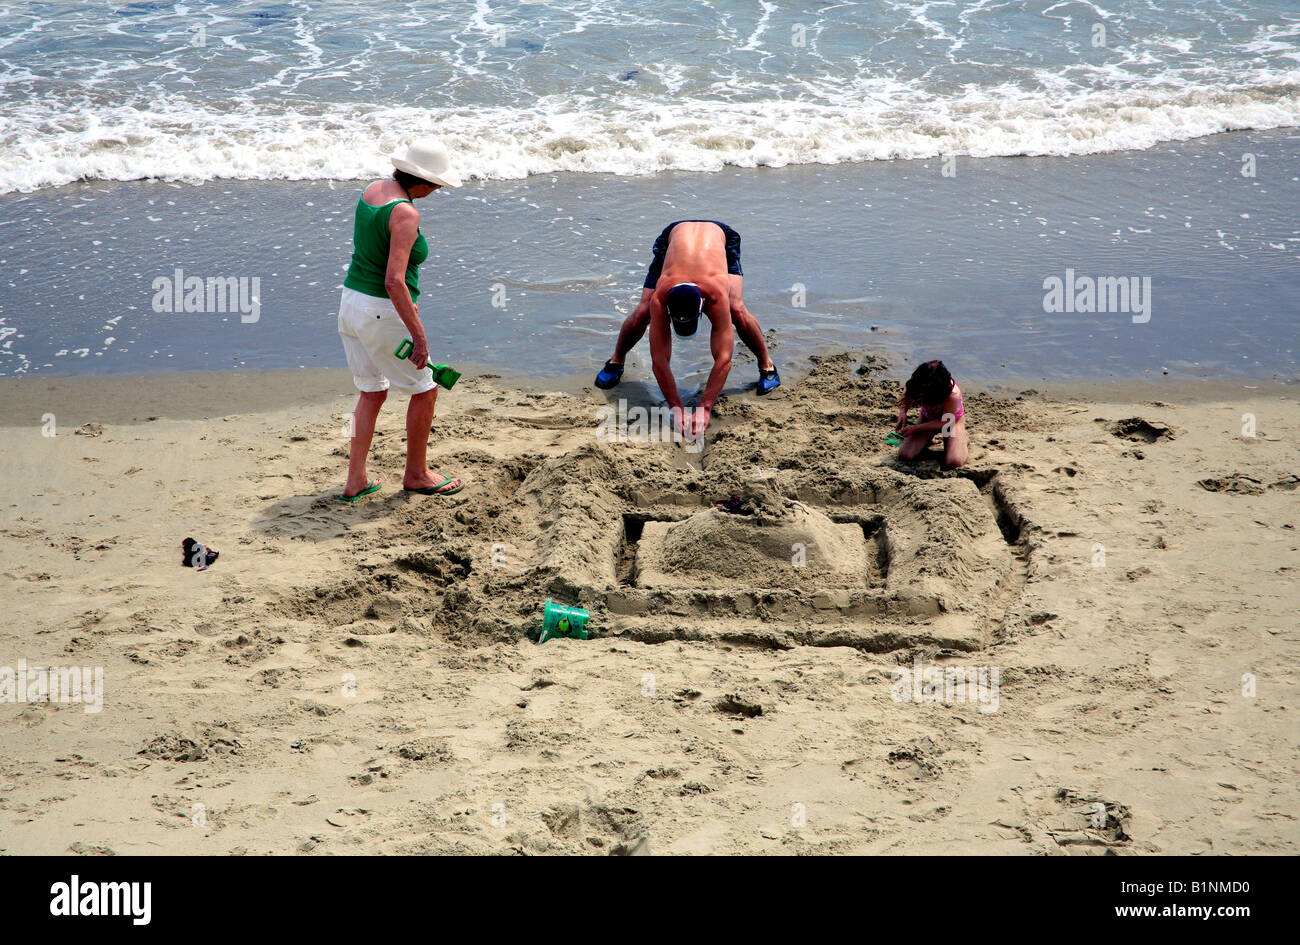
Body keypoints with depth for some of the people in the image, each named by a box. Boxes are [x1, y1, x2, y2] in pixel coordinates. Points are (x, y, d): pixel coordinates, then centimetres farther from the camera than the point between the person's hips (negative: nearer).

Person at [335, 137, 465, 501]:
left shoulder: (372, 190, 6)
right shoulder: (405, 213, -21)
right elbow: (393, 281, -27)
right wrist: (419, 335, -23)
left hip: (351, 303, 9)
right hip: (382, 313, -9)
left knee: (372, 392, 19)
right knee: (424, 389, 11)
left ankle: (355, 481, 18)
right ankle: (416, 474, 24)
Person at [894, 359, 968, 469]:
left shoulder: (953, 395, -41)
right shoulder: (914, 383, -29)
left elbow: (944, 422, -27)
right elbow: (906, 397, -3)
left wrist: (915, 428, -29)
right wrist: (902, 412, -24)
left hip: (952, 420, -4)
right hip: (928, 419, 4)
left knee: (953, 463, -26)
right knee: (904, 455, -13)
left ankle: (962, 439, 9)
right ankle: (927, 440, 18)